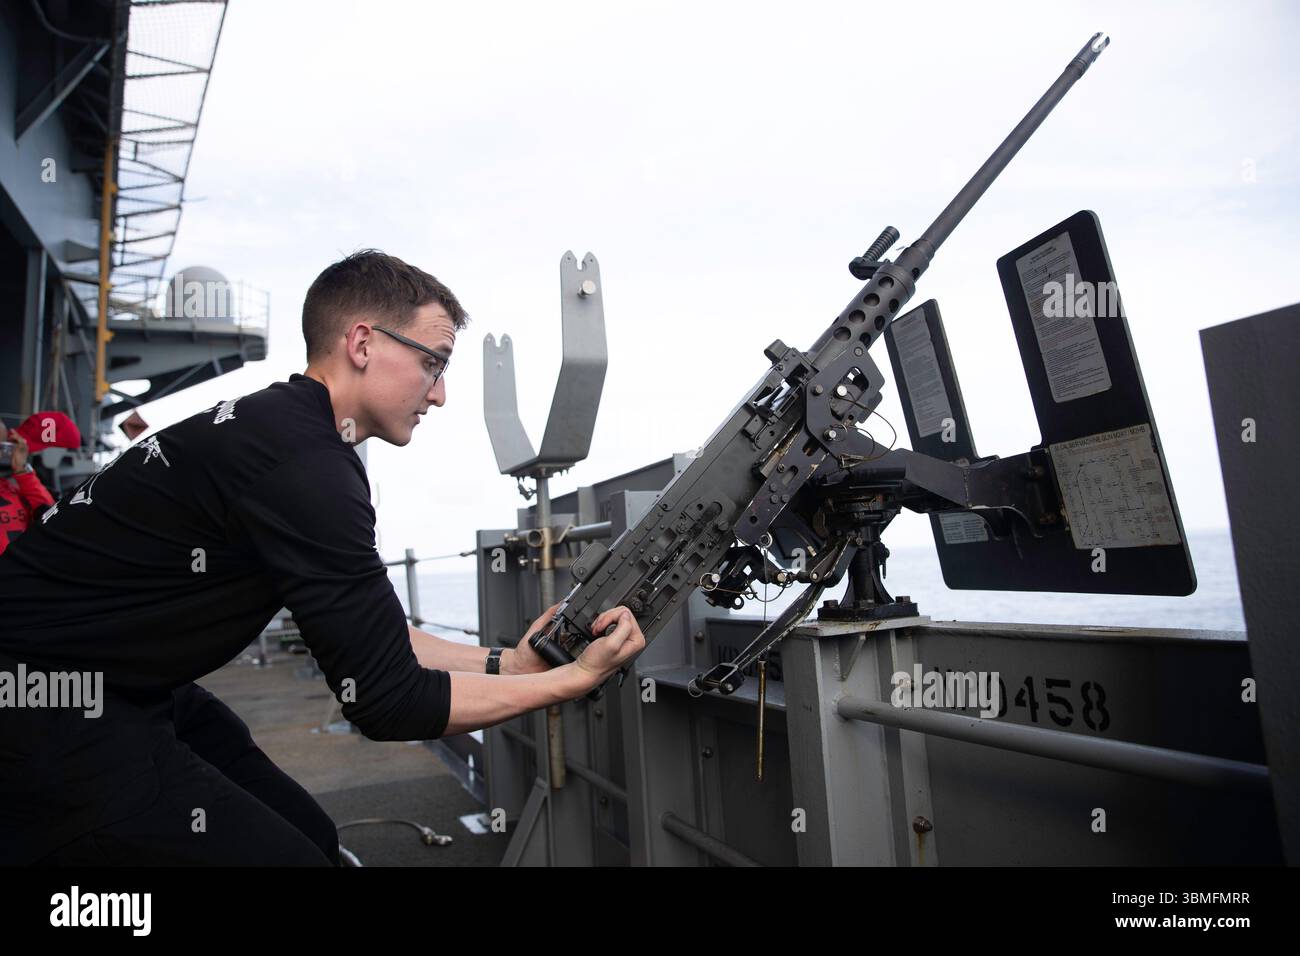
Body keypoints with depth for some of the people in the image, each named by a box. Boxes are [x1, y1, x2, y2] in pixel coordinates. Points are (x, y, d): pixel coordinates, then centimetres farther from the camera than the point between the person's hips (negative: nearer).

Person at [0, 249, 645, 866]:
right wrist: (576, 679, -14)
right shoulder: (304, 468, -27)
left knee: (311, 837, 9)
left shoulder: (279, 422, 5)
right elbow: (386, 701, -22)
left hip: (130, 687, 10)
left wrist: (504, 662, 5)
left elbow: (367, 633, 9)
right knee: (293, 852, -15)